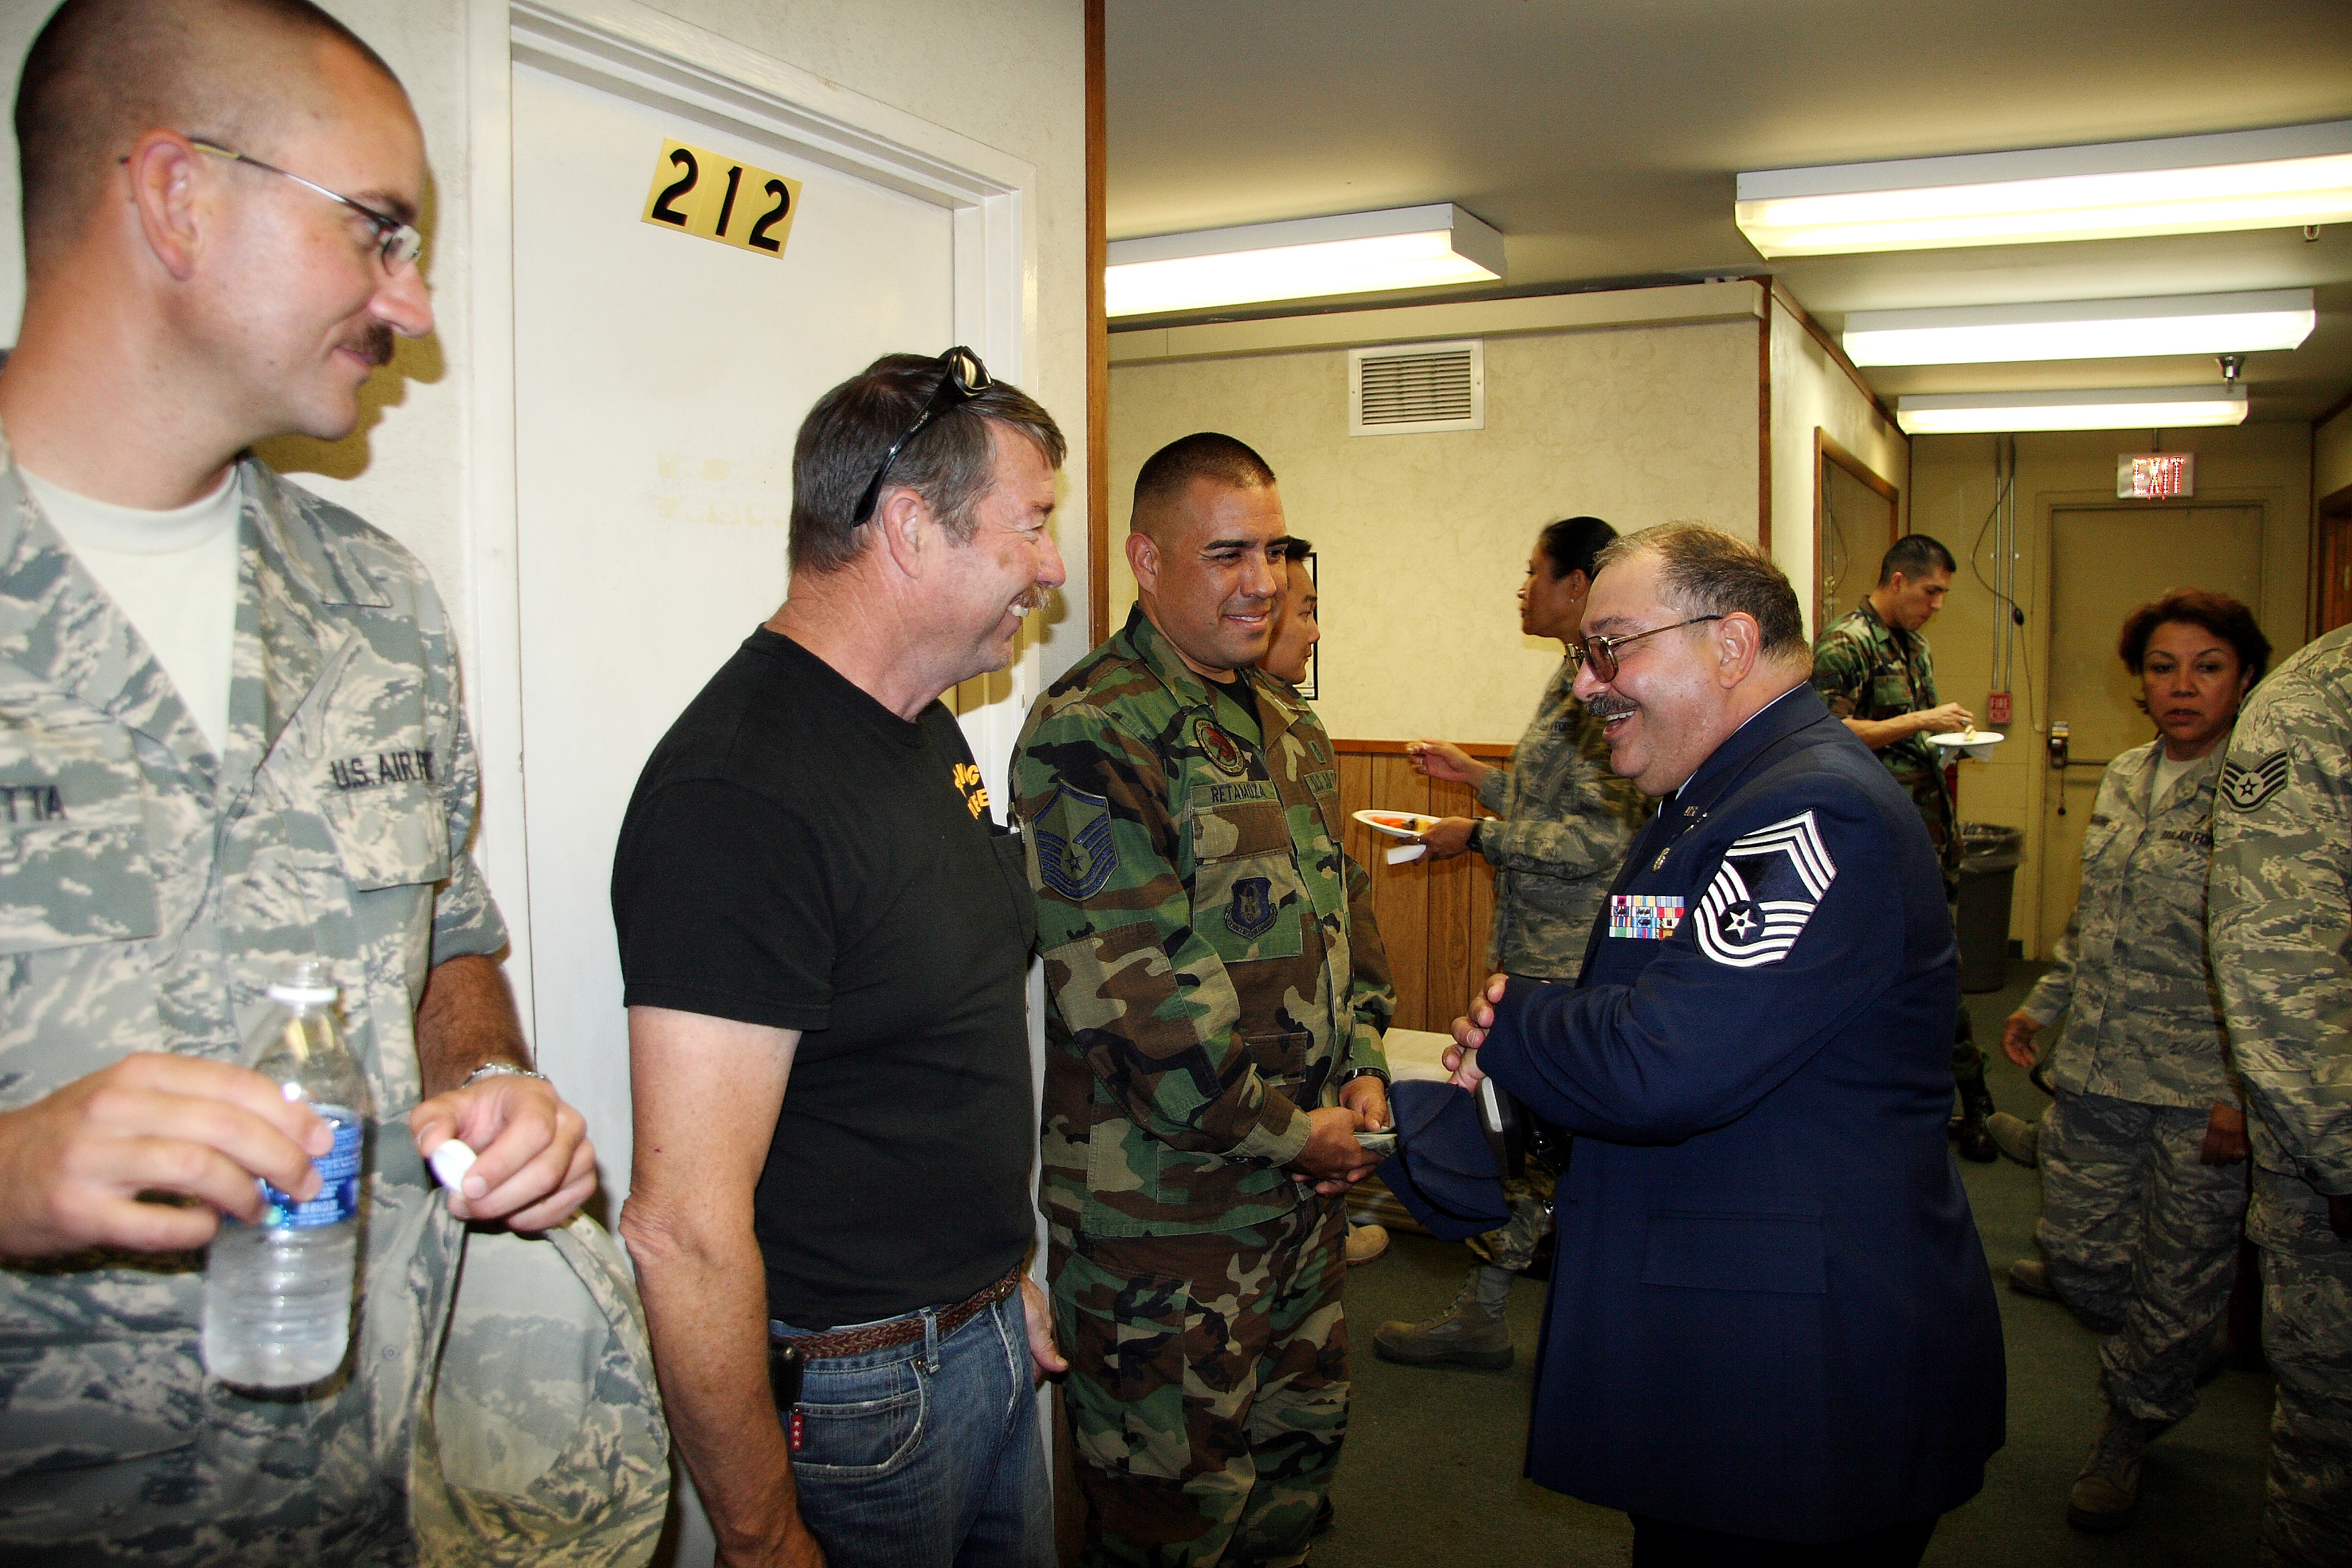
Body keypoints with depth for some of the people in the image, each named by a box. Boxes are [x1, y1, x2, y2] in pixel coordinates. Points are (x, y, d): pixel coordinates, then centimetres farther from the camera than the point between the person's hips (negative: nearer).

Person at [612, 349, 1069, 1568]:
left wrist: (996, 1272, 18)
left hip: (980, 1342, 9)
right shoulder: (741, 794, -26)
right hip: (855, 1397, -9)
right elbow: (684, 1232, -27)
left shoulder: (927, 730, 6)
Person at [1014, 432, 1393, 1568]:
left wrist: (1362, 1071, 5)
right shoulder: (1090, 733, -18)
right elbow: (1129, 990, -24)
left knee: (1301, 1450, 23)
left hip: (1306, 1178, 8)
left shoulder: (1291, 729, 11)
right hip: (1163, 1205, -8)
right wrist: (1283, 1132, -16)